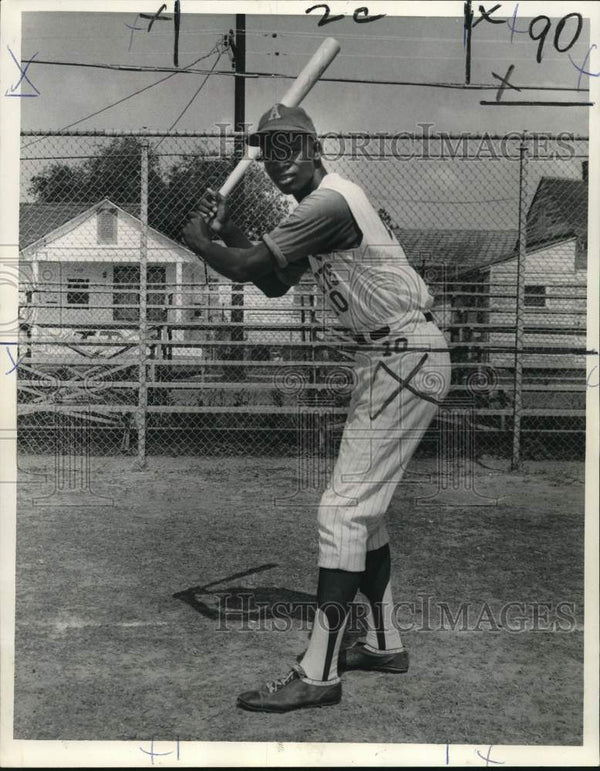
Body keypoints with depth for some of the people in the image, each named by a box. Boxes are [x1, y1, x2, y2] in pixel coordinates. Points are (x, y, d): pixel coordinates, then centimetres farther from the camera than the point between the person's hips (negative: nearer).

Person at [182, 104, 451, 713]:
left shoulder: (330, 202, -17)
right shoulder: (316, 205, 16)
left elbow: (245, 269, -15)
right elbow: (274, 283, 21)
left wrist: (198, 240, 4)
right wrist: (227, 229, 12)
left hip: (404, 358, -11)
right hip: (391, 358, 11)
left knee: (344, 507, -13)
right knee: (362, 502, 16)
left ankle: (318, 673, -8)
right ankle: (384, 643, 26)